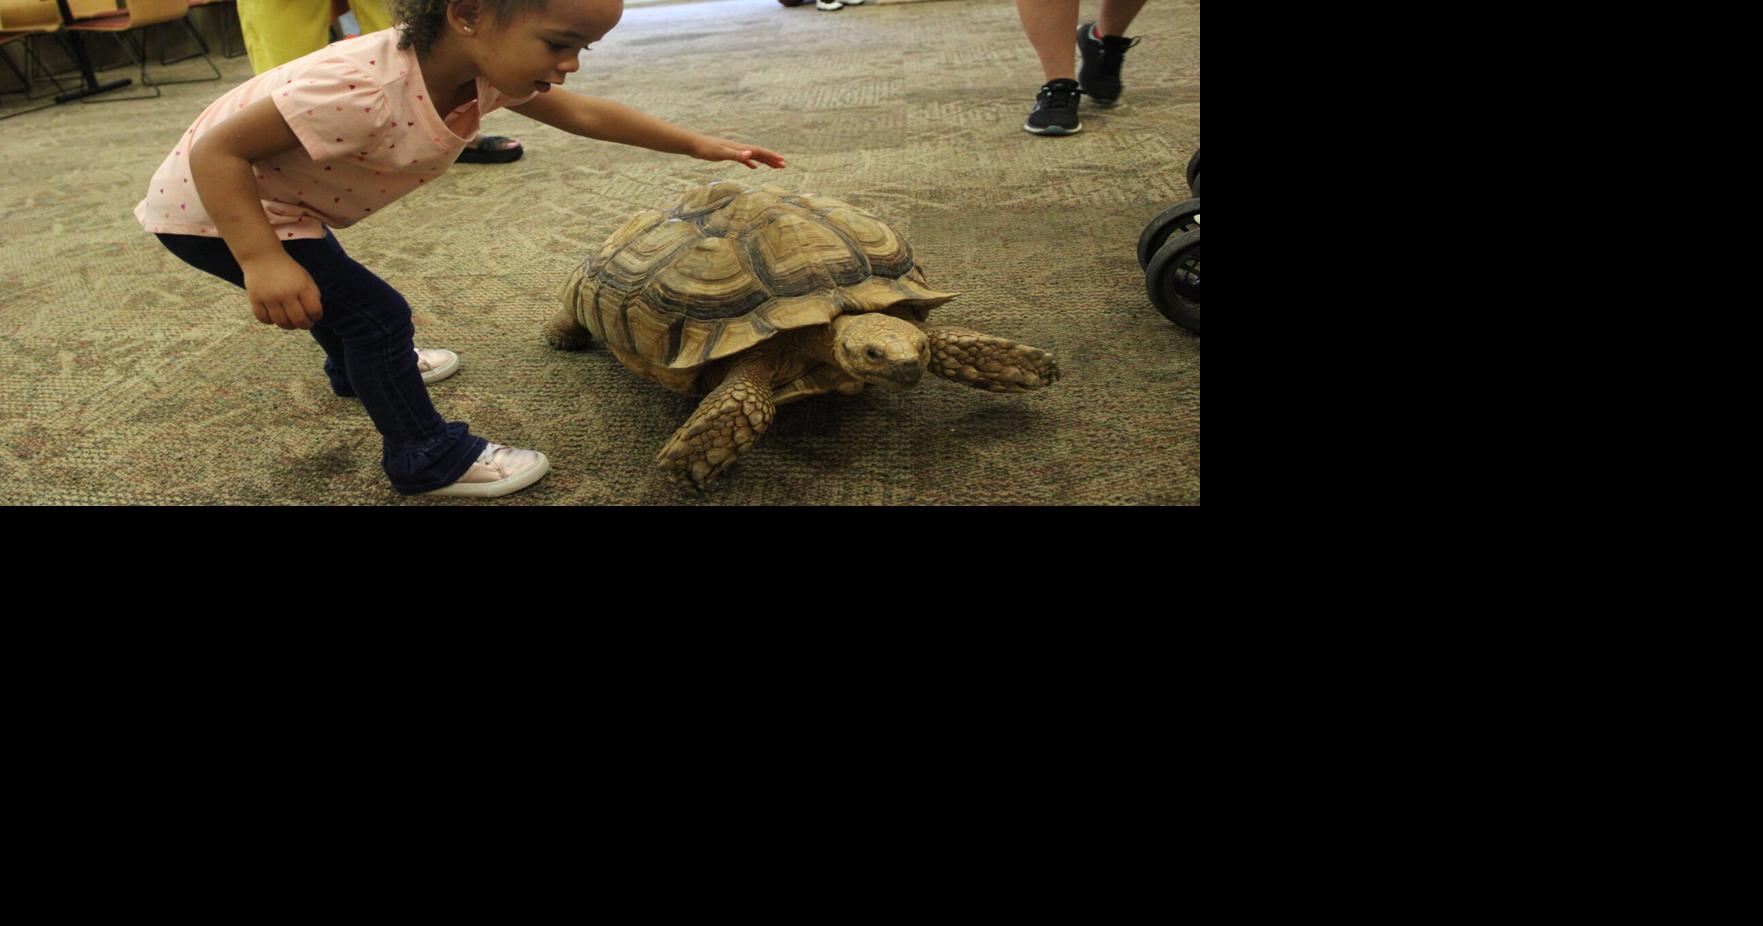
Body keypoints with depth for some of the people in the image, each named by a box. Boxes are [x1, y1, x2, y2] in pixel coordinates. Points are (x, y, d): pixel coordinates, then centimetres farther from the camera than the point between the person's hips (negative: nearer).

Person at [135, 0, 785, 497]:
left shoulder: (483, 71, -16)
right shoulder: (363, 88, -40)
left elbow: (581, 113, -3)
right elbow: (217, 150, -34)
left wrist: (697, 144, -1)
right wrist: (263, 262, -40)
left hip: (279, 205, 8)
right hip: (212, 207, -8)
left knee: (331, 290, 31)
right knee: (376, 313, -13)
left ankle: (359, 369, 60)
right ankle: (428, 461, 2)